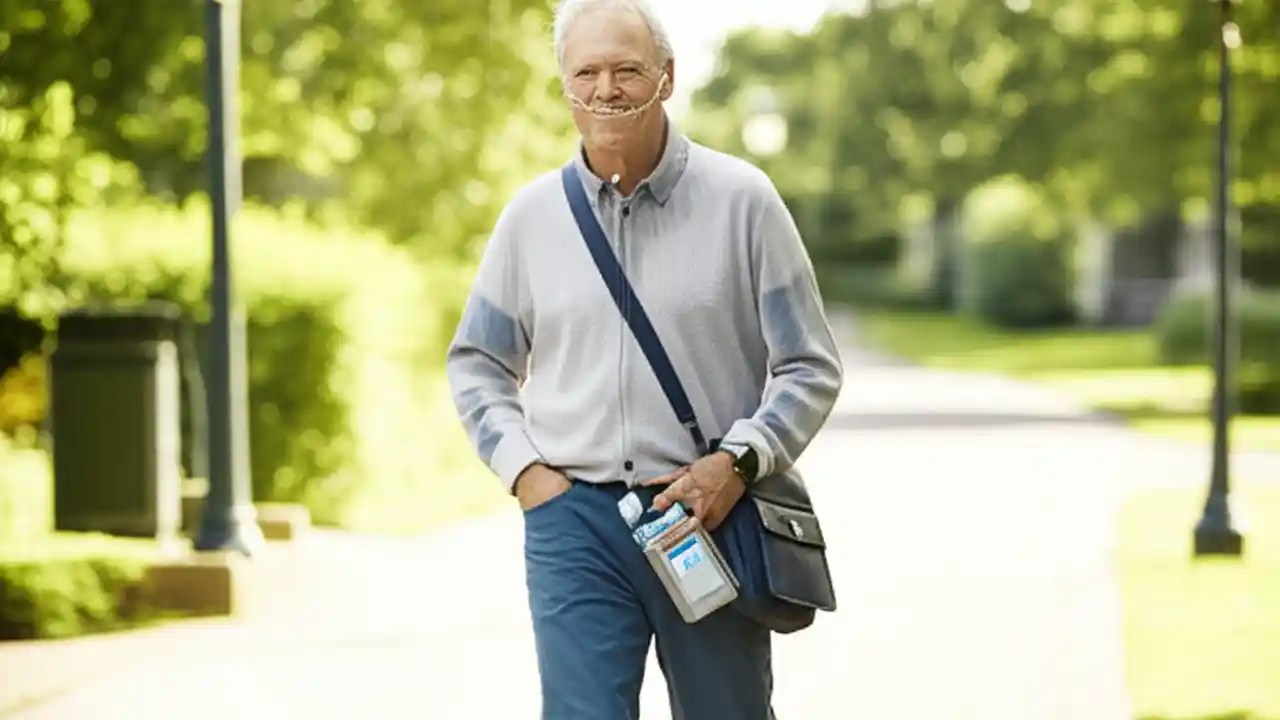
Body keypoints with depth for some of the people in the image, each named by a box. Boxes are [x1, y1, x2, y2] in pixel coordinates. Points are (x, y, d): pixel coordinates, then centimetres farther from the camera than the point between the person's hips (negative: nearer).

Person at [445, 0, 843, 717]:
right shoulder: (533, 215, 5)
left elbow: (811, 367, 1)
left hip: (708, 514, -1)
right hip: (573, 517, 1)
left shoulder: (742, 199, -2)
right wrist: (521, 465, 2)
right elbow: (476, 362, 17)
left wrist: (738, 462, -13)